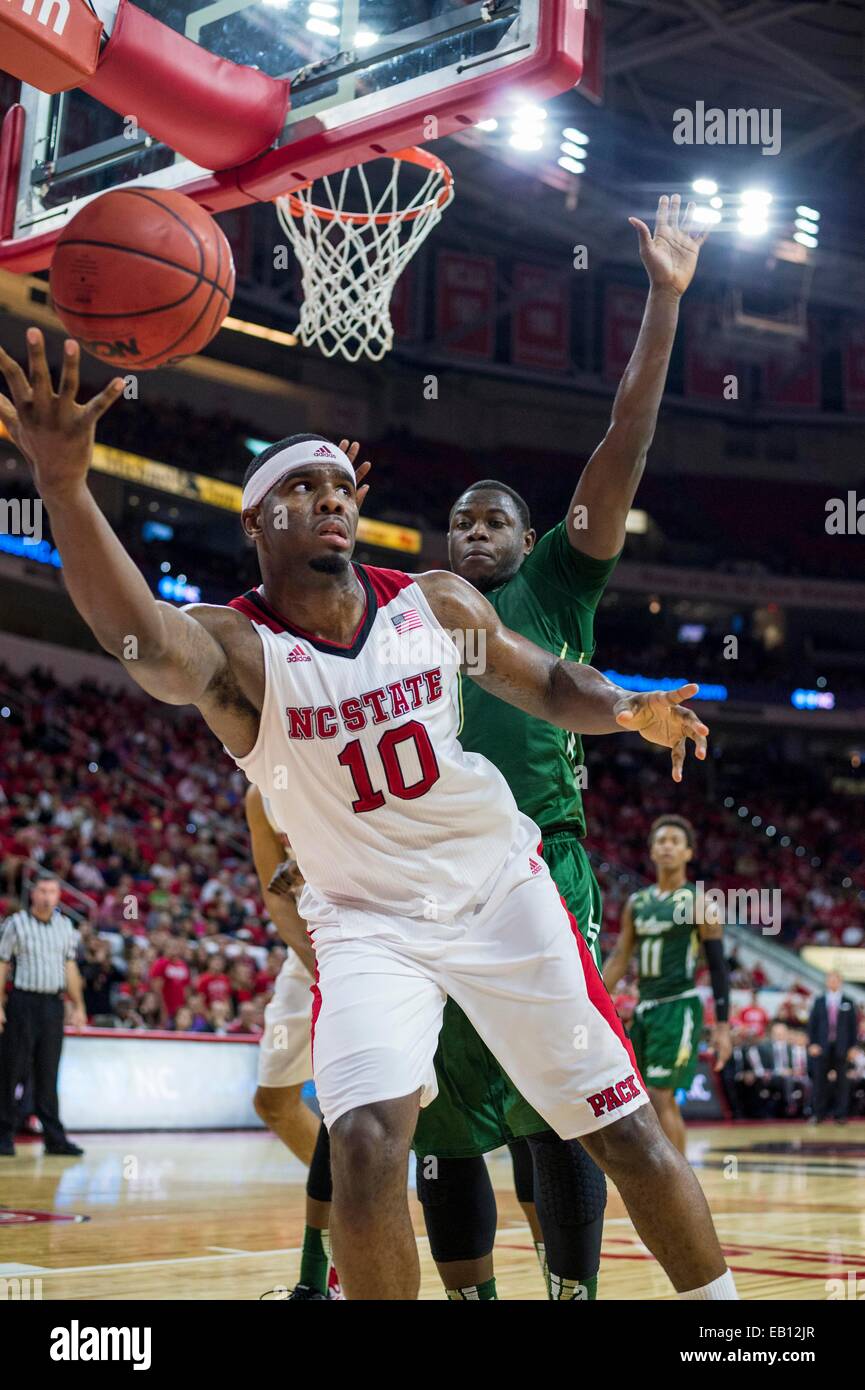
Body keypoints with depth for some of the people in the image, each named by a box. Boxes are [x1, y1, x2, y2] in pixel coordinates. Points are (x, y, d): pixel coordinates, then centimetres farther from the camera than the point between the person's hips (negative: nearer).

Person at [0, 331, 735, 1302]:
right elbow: (146, 642, -40)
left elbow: (548, 684, 11)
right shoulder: (236, 647, -16)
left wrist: (629, 711, -12)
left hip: (502, 892, 3)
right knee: (366, 1144, -25)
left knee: (625, 1130, 4)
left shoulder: (437, 603, -4)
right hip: (368, 922, -2)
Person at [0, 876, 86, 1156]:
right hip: (23, 1002, -4)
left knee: (47, 1073, 6)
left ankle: (54, 1138, 6)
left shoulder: (65, 925, 11)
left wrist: (78, 1006, 12)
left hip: (53, 1004, 4)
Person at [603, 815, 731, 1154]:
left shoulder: (699, 903, -5)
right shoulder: (637, 903, 11)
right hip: (644, 1008, 6)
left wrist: (722, 1026, -11)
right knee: (663, 1101, 11)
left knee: (658, 1096, -13)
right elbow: (619, 958, 11)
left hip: (679, 1008, -6)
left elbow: (718, 967, -6)